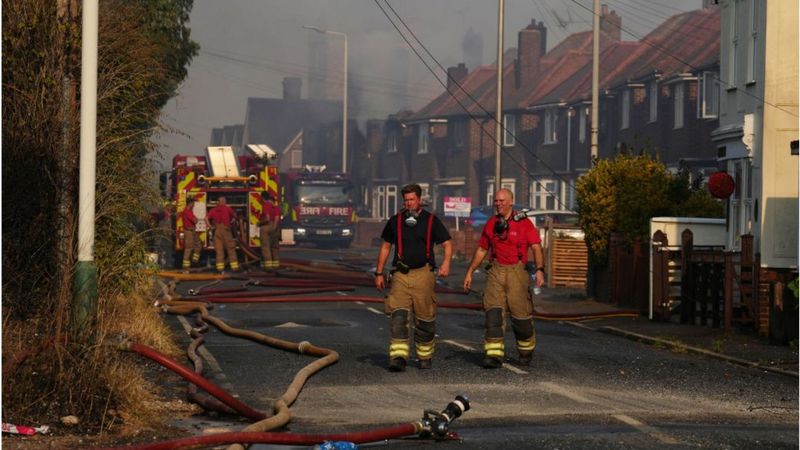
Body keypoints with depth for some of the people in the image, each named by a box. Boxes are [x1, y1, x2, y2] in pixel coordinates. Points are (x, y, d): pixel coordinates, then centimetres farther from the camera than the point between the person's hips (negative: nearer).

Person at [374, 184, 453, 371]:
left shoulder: (431, 220, 5)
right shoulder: (395, 221, 11)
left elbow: (447, 243, 5)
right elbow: (385, 247, 18)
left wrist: (446, 262, -15)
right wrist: (379, 273, 14)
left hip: (423, 274, -1)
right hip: (401, 275, 1)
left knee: (425, 318, 3)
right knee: (398, 316, -14)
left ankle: (425, 356, 20)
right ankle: (398, 357, -21)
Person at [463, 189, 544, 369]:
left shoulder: (523, 223, -2)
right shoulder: (491, 224, 12)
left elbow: (536, 247, -7)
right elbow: (481, 250, 20)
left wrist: (540, 269, -21)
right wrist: (469, 272, 17)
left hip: (517, 271, -3)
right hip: (496, 272, 3)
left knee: (521, 314, 1)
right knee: (493, 312, -12)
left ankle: (526, 351, 26)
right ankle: (494, 354, -16)